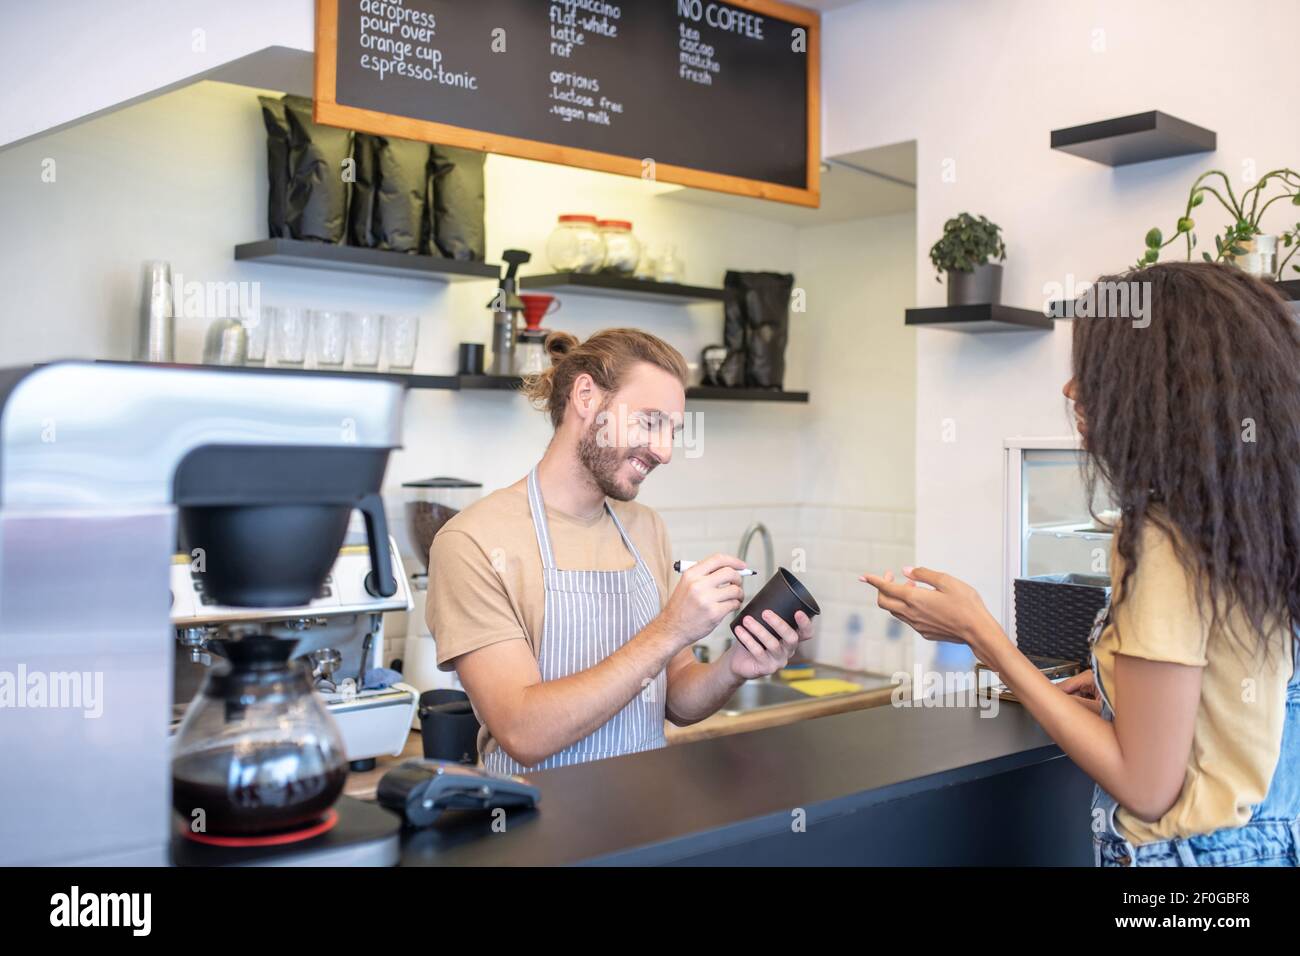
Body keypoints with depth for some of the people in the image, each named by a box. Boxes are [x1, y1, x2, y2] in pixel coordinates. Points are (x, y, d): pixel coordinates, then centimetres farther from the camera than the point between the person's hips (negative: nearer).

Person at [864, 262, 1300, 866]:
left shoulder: (1162, 540, -24)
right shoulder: (1251, 524, 1)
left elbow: (1145, 787, -21)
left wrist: (977, 633, -19)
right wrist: (1124, 692, 15)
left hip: (1192, 848, -8)